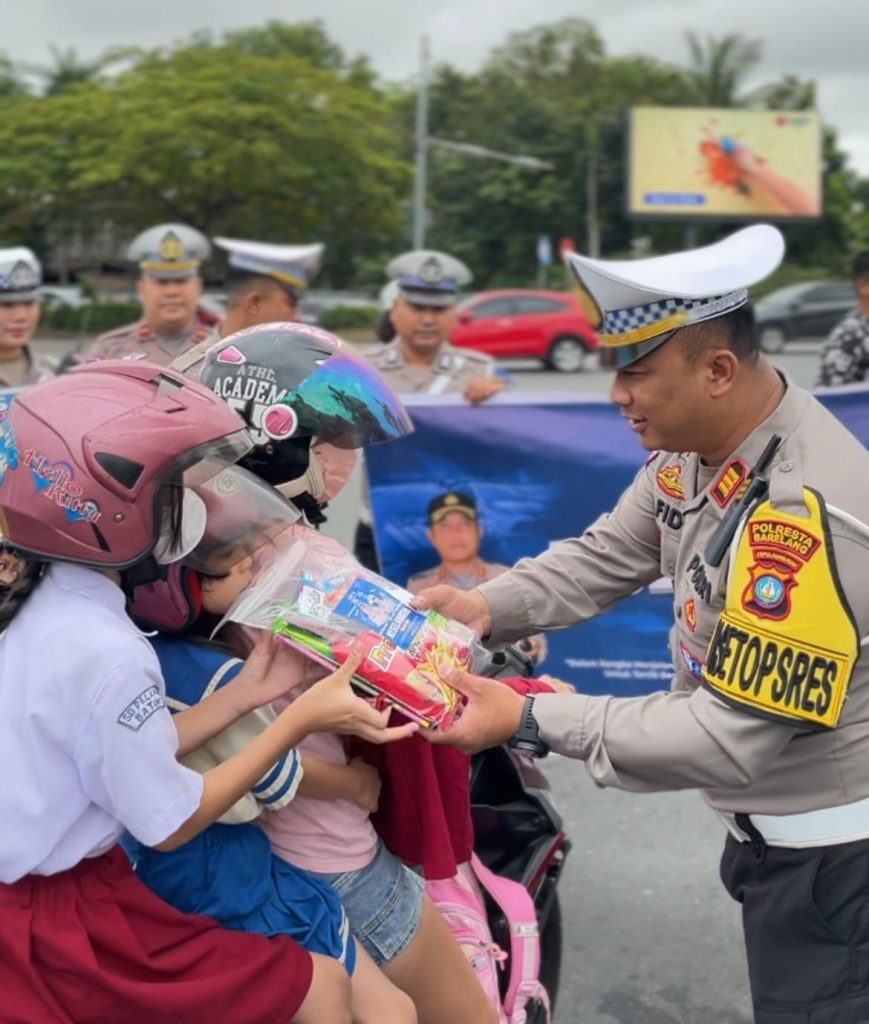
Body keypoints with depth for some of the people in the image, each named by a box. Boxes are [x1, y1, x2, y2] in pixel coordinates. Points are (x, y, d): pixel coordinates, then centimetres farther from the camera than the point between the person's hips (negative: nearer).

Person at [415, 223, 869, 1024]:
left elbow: (732, 736, -30)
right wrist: (486, 607, -11)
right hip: (769, 824, 8)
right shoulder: (697, 445, -6)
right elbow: (607, 556, 7)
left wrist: (529, 720, -27)